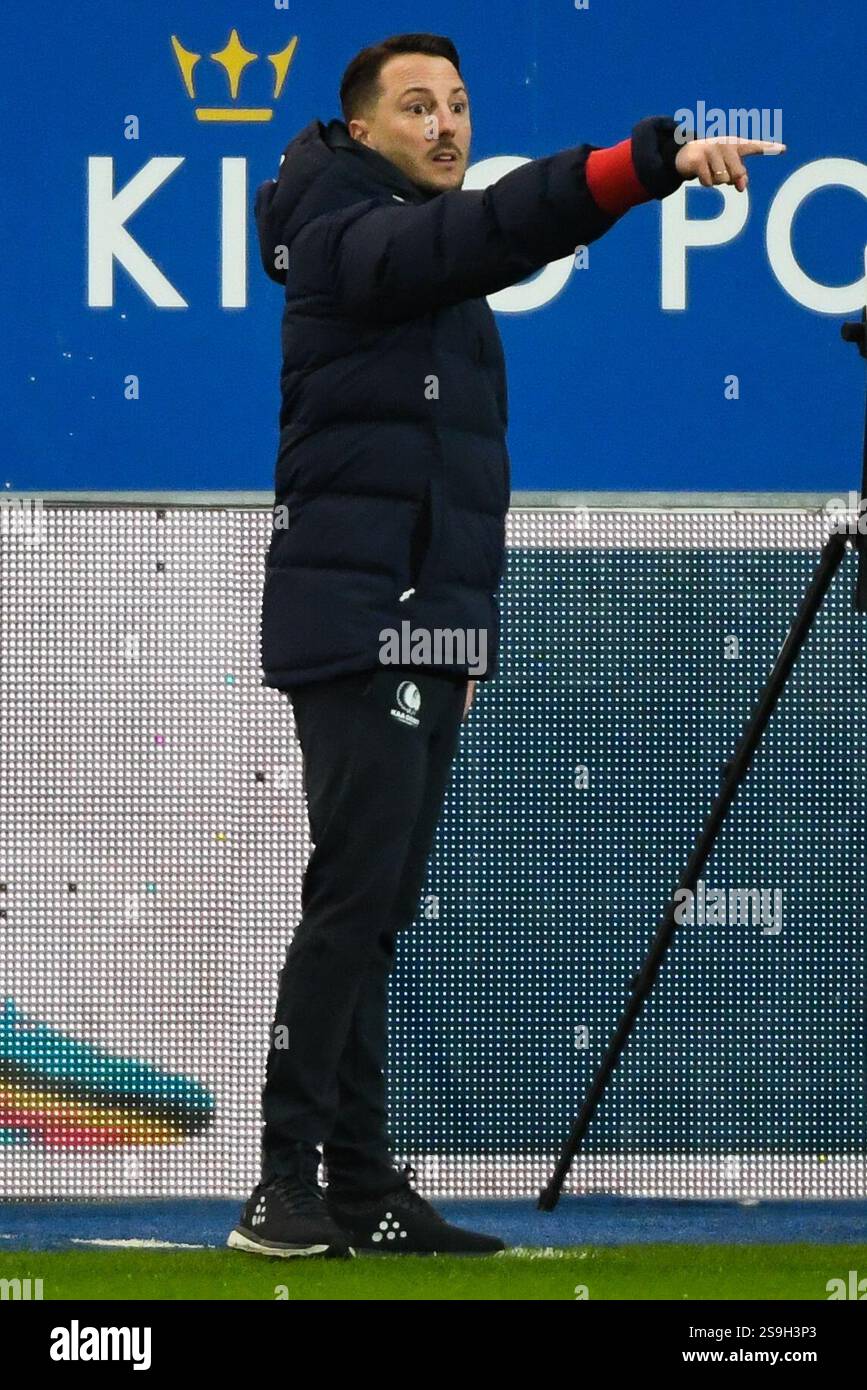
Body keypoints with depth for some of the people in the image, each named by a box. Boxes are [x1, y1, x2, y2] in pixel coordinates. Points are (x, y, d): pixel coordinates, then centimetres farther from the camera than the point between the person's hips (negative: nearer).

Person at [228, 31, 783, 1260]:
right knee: (355, 895, -14)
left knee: (376, 912, 7)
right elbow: (498, 228, -28)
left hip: (426, 633, 9)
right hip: (356, 630, -9)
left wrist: (463, 634, 21)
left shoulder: (426, 258, 21)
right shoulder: (351, 236, -8)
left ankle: (361, 1189, 8)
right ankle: (286, 1187, -14)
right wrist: (655, 163, -40)